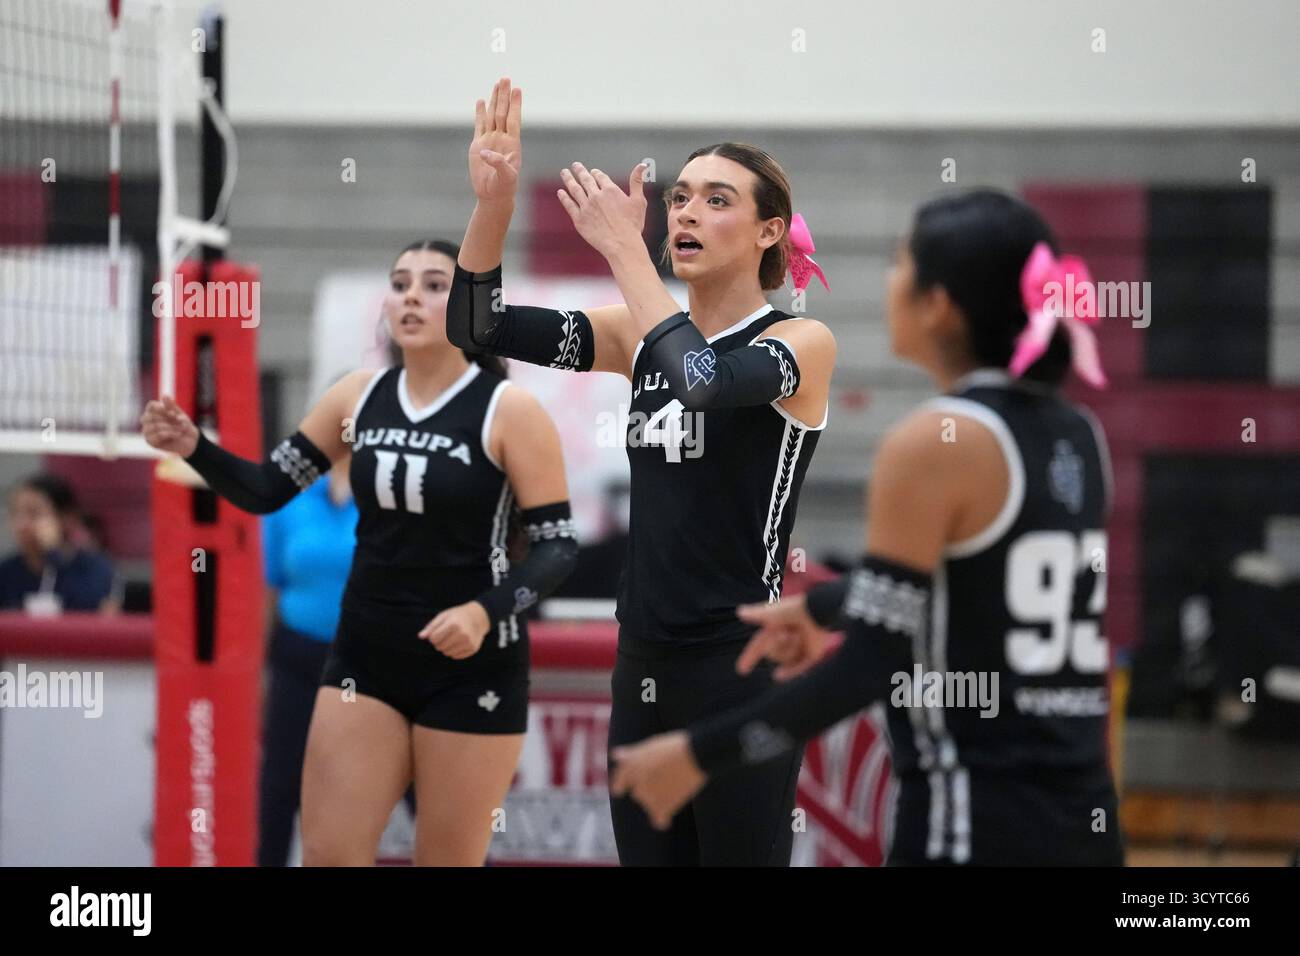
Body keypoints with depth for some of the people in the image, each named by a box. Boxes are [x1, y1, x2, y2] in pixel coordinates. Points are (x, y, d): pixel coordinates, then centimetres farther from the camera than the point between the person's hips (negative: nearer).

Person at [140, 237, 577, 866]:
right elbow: (266, 490, 8)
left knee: (449, 862, 3)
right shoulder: (357, 397, 3)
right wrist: (193, 448, -11)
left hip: (472, 667, -4)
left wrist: (486, 612, -27)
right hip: (366, 658, 4)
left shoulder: (509, 411, -11)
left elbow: (557, 546, -10)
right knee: (327, 855, 0)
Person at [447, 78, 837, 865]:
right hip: (644, 669, 6)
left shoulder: (803, 342, -8)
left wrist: (623, 247, -24)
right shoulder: (644, 334, 8)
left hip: (742, 675, -6)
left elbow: (705, 379, -30)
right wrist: (495, 201, -15)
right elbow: (476, 326, 1)